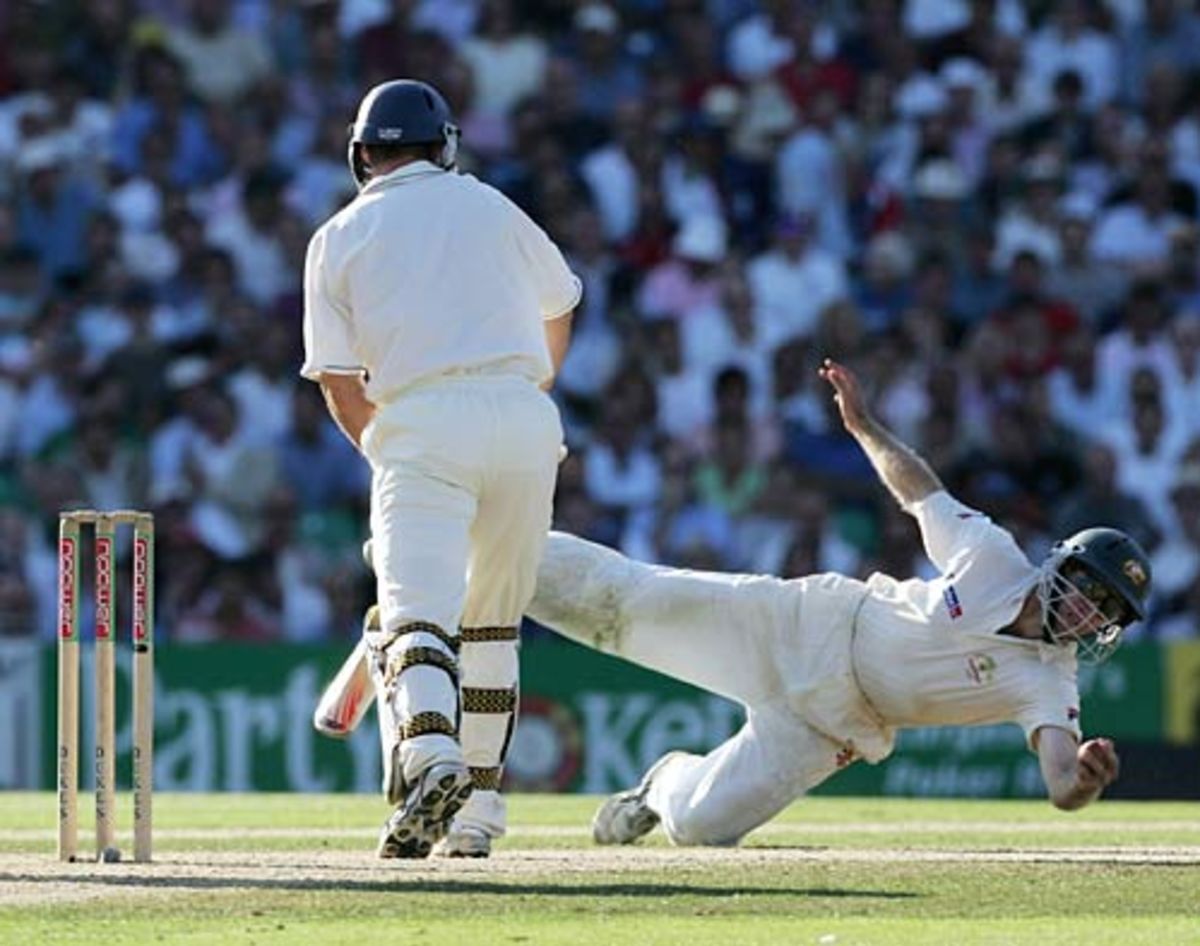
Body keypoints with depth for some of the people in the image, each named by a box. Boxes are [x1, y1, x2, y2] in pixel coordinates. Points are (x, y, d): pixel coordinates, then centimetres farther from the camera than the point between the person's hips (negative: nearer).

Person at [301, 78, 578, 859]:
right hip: (523, 414, 3)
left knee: (416, 607, -14)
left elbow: (339, 383, 6)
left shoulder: (339, 237, 11)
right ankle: (479, 807, 19)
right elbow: (559, 310, 30)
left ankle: (429, 758, -41)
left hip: (420, 421, -3)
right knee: (491, 617, 15)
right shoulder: (487, 205, 17)